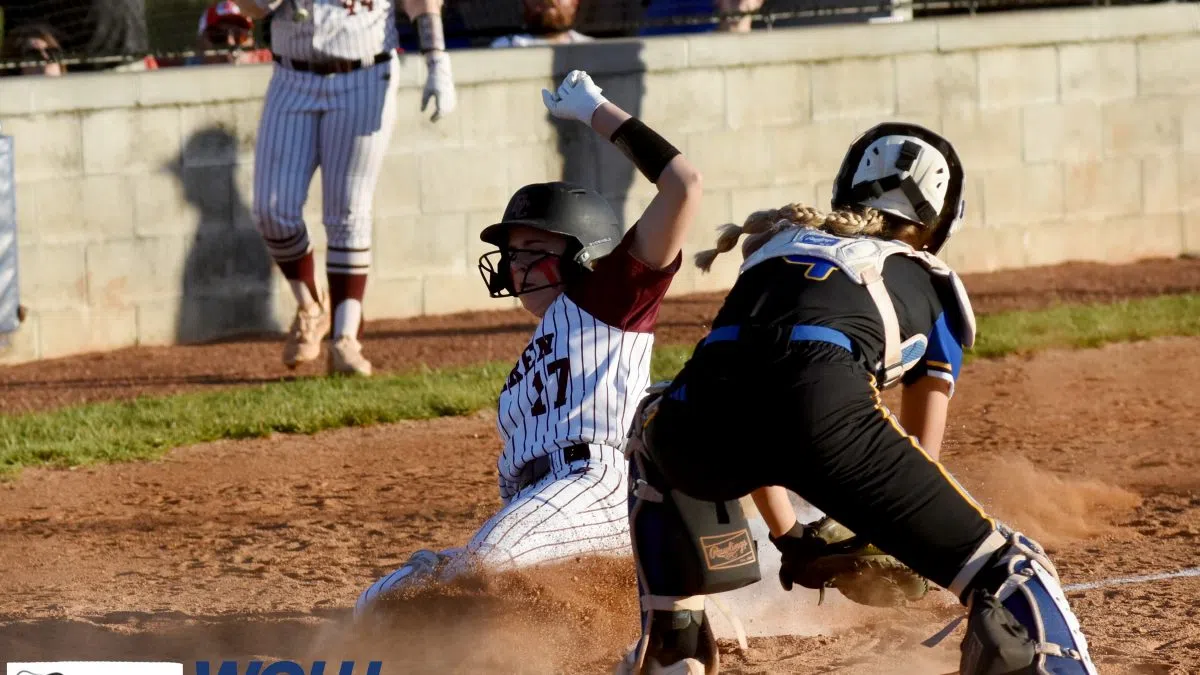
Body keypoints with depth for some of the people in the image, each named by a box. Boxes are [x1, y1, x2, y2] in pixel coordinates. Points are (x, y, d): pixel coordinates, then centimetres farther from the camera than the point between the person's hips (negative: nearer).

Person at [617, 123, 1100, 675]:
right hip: (825, 414, -4)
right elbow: (919, 453, 34)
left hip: (704, 404, 4)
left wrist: (788, 538, 53)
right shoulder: (929, 284, 31)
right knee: (1006, 570, -1)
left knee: (656, 427, 41)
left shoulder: (774, 245, 40)